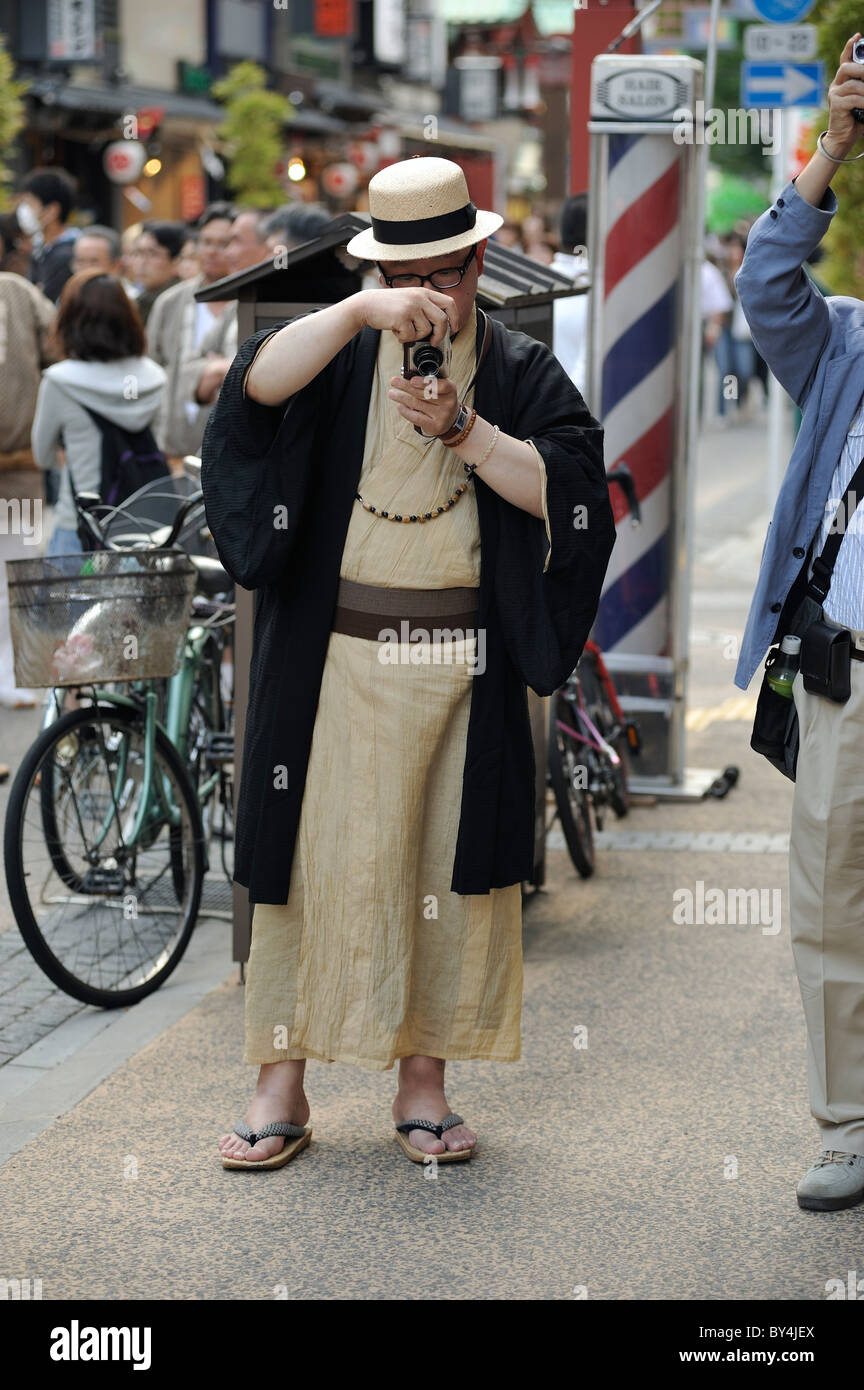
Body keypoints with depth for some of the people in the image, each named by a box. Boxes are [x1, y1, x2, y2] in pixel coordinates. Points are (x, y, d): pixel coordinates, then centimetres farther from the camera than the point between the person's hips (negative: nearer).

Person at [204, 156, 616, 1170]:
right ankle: (282, 1085, 7)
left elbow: (561, 490, -3)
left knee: (450, 862, 4)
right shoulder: (341, 356, 6)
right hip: (334, 658, -1)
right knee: (316, 858, -1)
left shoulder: (518, 371, 9)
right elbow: (256, 384, -15)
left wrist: (465, 430, -15)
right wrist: (362, 312, -27)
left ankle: (423, 1080, 15)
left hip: (464, 667, 1)